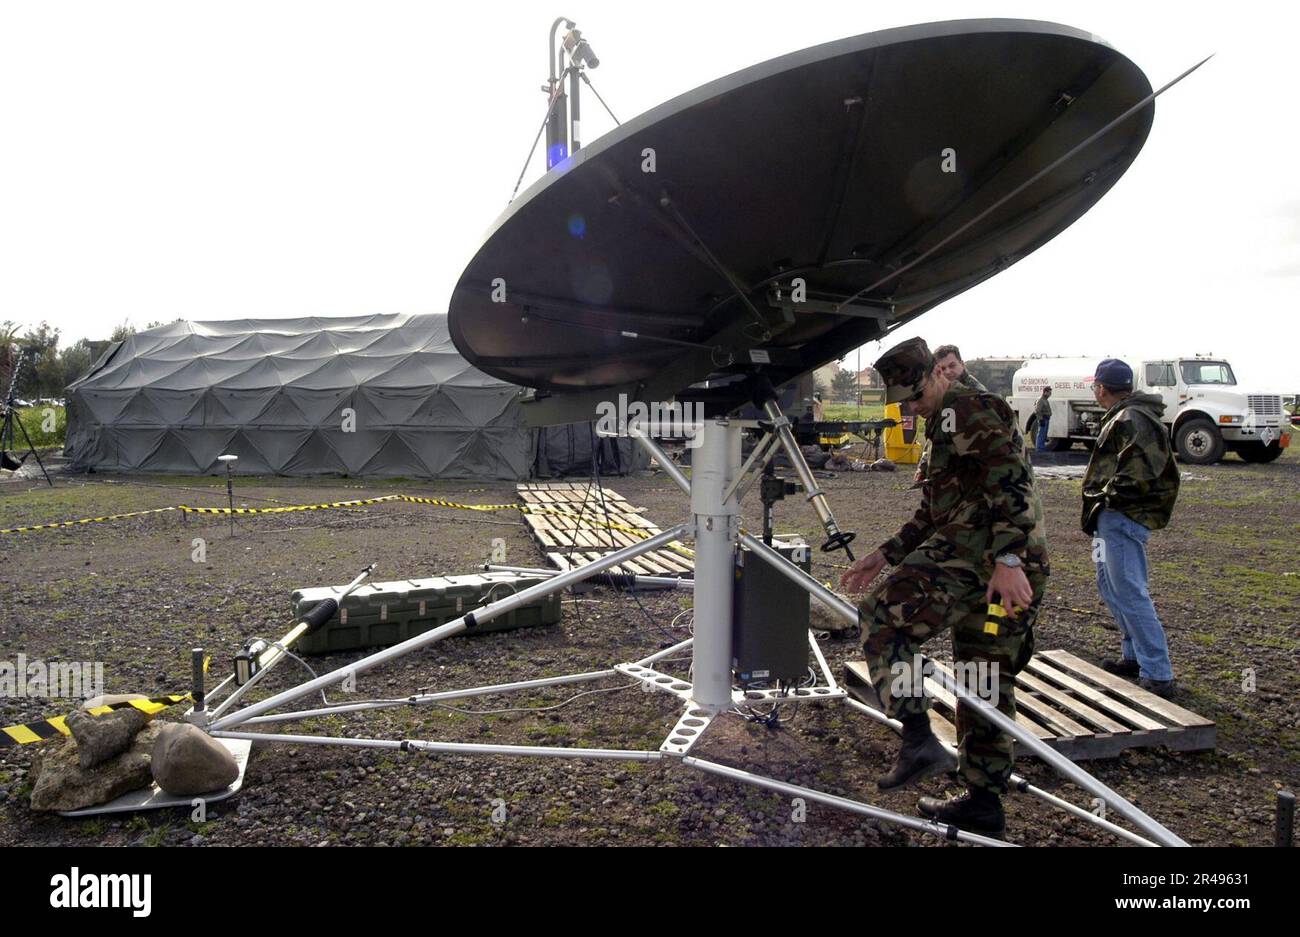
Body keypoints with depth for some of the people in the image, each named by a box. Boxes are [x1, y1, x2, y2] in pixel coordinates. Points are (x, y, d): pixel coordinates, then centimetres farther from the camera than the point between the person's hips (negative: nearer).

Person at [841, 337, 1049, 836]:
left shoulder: (970, 409, -3)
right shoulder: (946, 425, 28)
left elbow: (1009, 481, -17)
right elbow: (935, 514, 31)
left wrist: (1007, 559, -26)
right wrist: (884, 556, 26)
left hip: (980, 550, -10)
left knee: (882, 617, -11)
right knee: (987, 682, 13)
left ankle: (919, 739, -15)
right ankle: (983, 802, 20)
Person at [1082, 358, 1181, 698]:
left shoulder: (1132, 420, -16)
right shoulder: (1122, 417, 18)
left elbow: (1139, 472, -27)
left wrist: (1108, 494, -13)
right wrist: (1102, 500, 12)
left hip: (1121, 517, -11)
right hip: (1113, 518, 11)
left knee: (1130, 594, -11)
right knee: (1111, 586, 20)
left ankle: (1158, 675, -9)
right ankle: (1135, 656, 31)